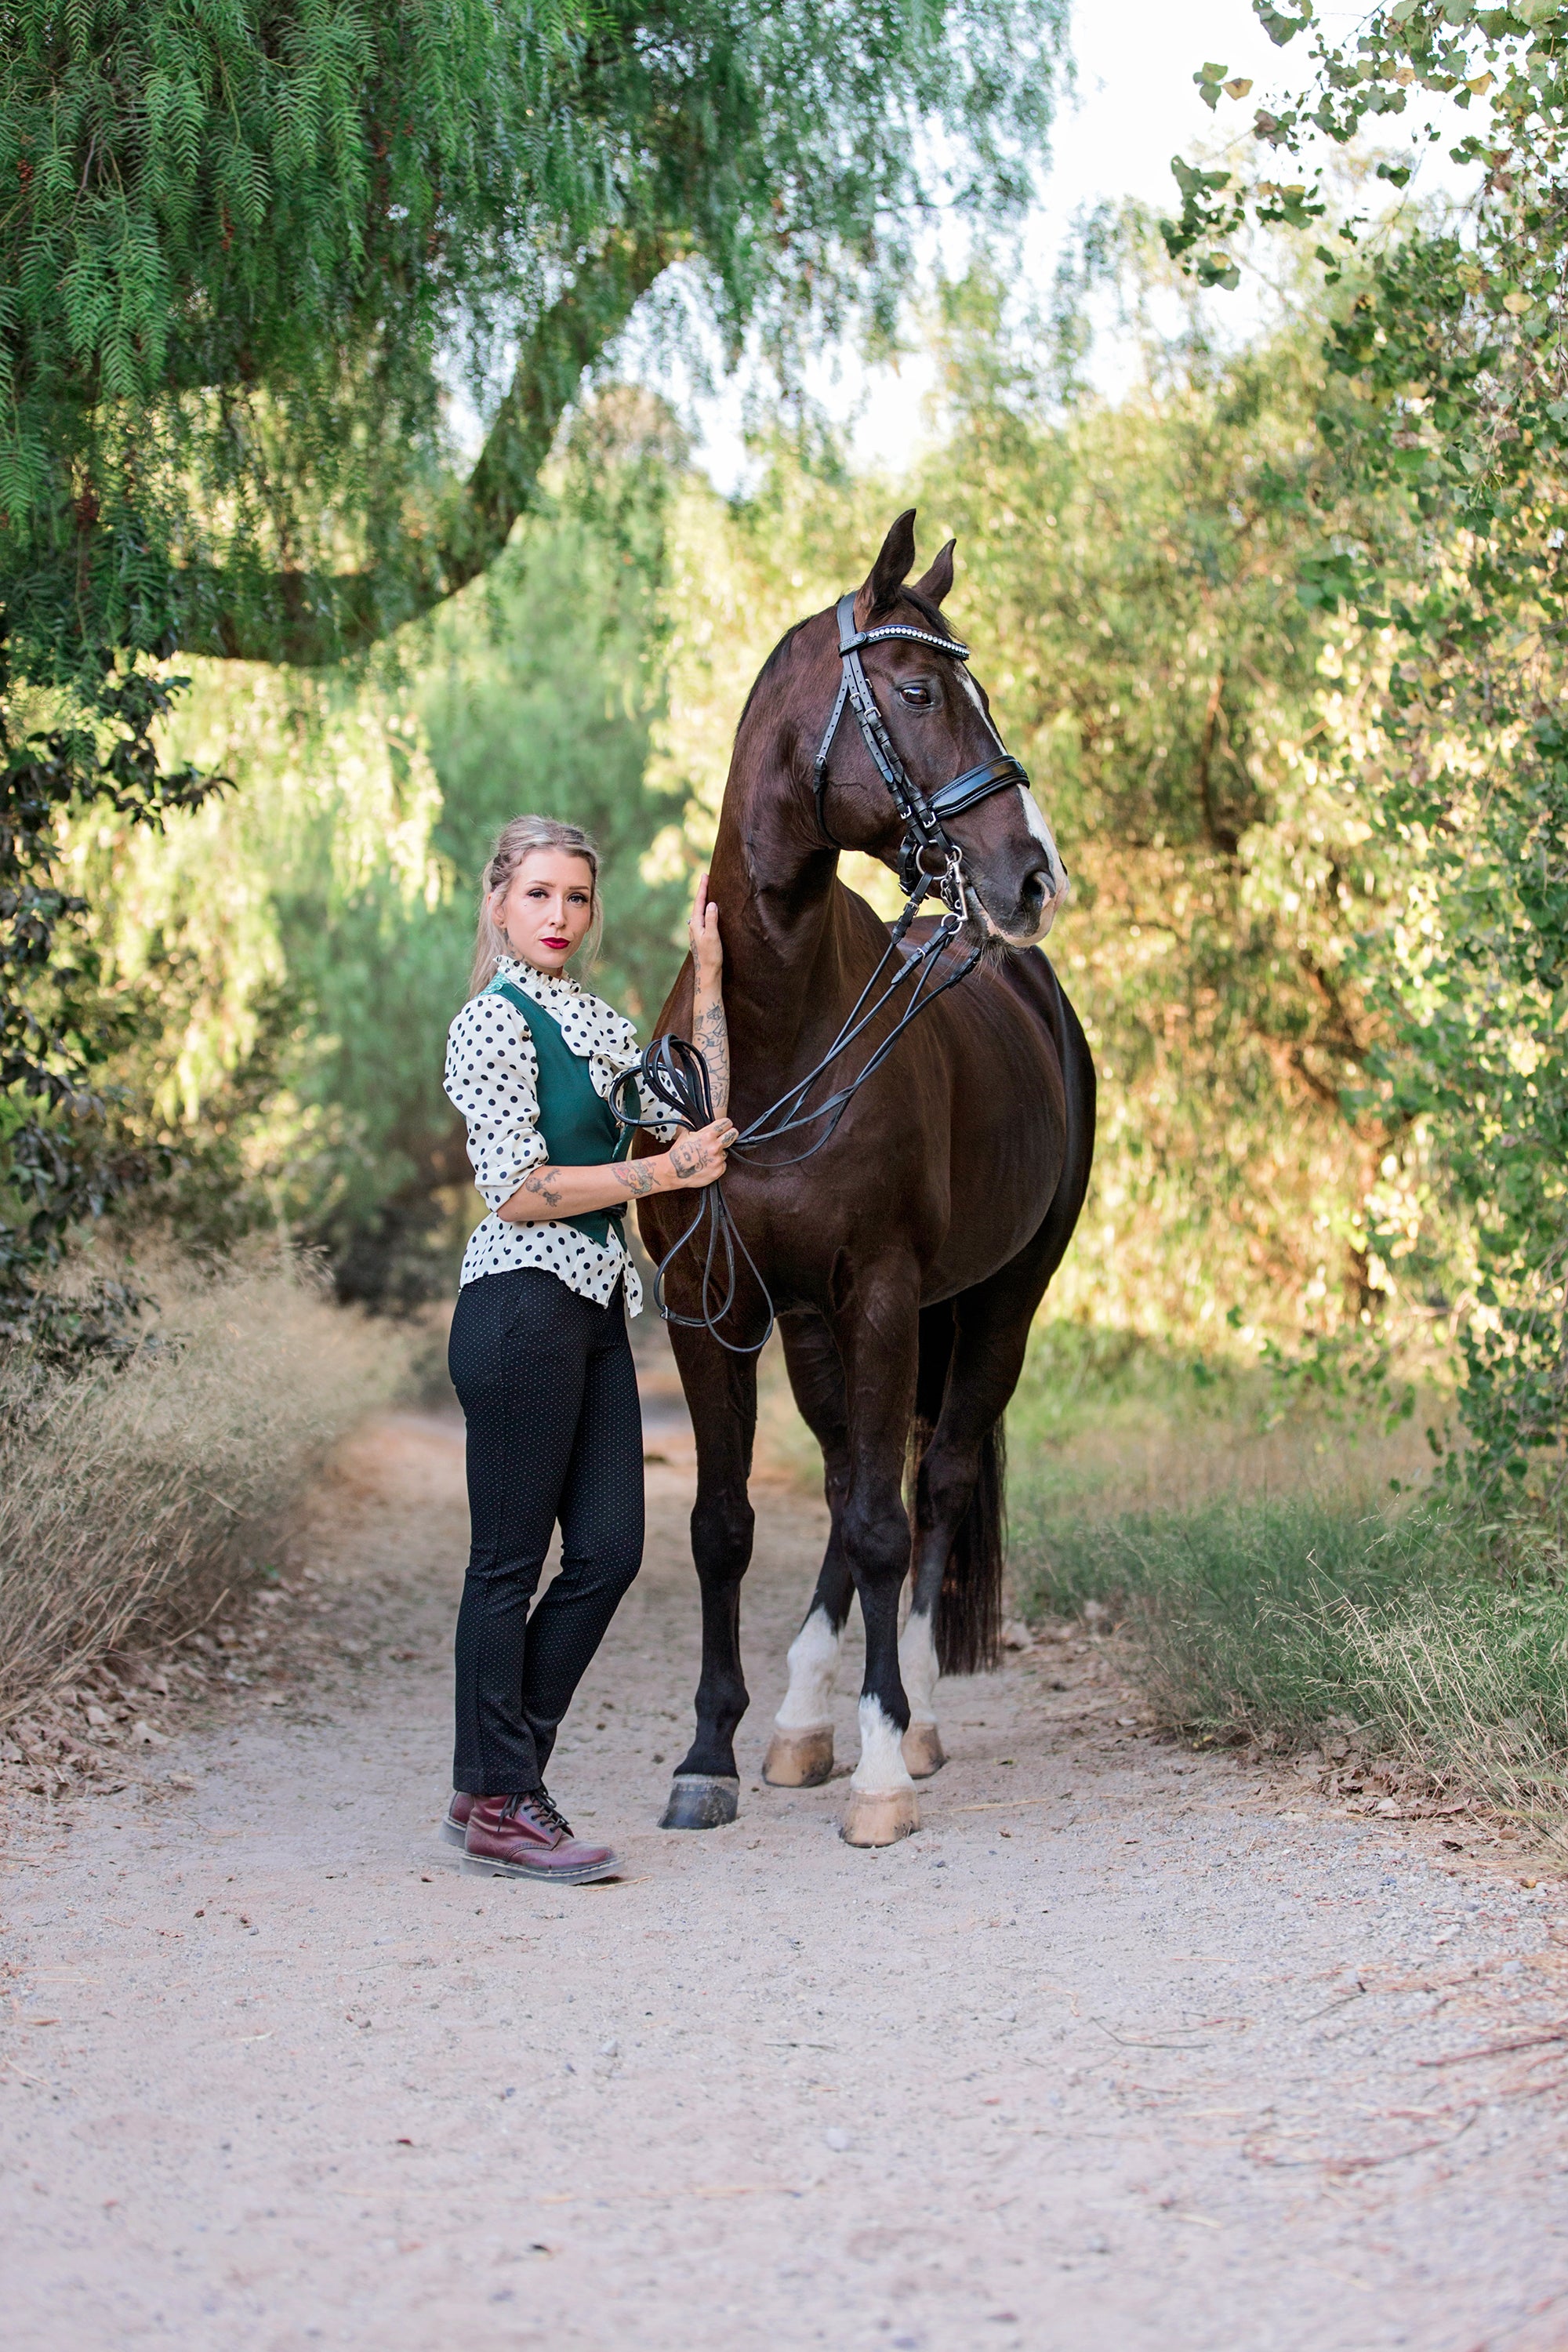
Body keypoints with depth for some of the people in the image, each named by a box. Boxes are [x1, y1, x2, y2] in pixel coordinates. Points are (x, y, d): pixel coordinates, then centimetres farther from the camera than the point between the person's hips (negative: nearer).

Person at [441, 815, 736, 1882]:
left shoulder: (599, 1022, 18)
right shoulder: (495, 1022, -8)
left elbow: (701, 1119, 9)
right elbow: (516, 1192, -15)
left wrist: (710, 977, 8)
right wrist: (663, 1169, -13)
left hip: (594, 1310, 9)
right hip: (523, 1309, -9)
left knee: (610, 1550, 6)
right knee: (512, 1559, -2)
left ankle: (509, 1772, 16)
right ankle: (495, 1806, 6)